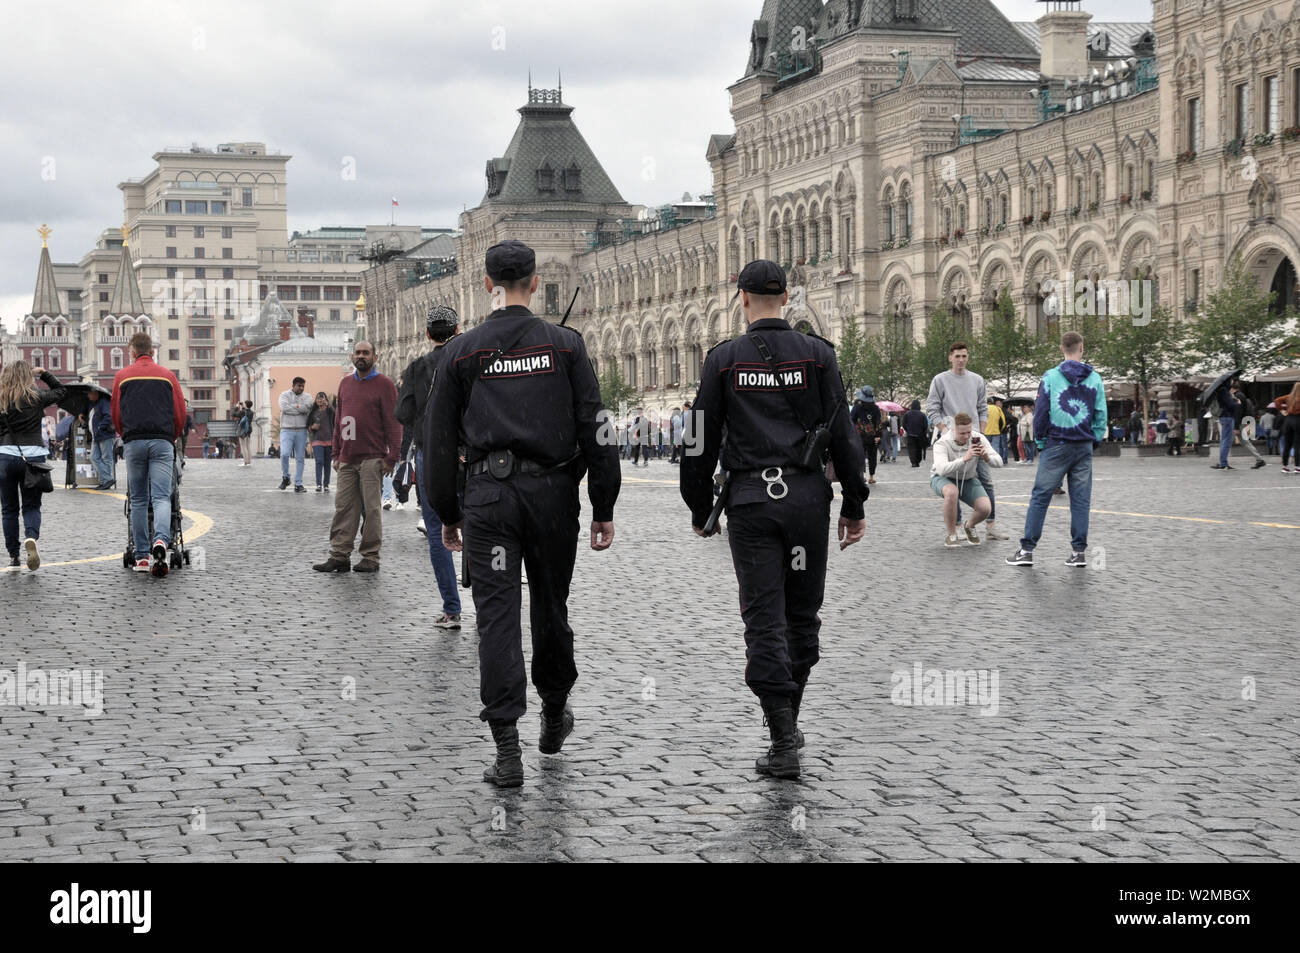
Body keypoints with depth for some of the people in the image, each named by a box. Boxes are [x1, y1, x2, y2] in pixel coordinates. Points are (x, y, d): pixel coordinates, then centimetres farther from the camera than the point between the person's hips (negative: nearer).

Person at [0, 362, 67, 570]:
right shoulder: (36, 397, 2)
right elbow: (61, 391, 19)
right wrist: (44, 373, 23)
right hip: (33, 455, 0)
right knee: (31, 506, 8)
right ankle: (31, 537, -22)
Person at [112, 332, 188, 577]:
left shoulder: (122, 376, 12)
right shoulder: (167, 375, 12)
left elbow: (116, 415, 14)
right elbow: (181, 413, 11)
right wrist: (174, 438, 28)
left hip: (134, 443, 1)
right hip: (162, 442, -1)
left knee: (138, 500, 8)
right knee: (161, 497, -6)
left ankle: (141, 556, 6)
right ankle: (161, 540, -32)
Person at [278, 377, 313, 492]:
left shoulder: (307, 397, 10)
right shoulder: (284, 395, 5)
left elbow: (307, 408, -10)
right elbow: (284, 407, -14)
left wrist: (295, 406, -9)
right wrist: (300, 408, -9)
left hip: (301, 431, 2)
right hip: (287, 430, -2)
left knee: (300, 458, 3)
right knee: (284, 454, -17)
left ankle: (298, 484, 8)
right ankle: (285, 478, 4)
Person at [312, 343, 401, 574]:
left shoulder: (384, 385, -1)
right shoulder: (345, 384, 17)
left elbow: (393, 422, -5)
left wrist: (391, 457, -11)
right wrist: (336, 453, 15)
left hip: (372, 459, -5)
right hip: (347, 459, 5)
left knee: (372, 508, -2)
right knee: (343, 507, 3)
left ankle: (370, 557, 3)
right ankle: (339, 556, 4)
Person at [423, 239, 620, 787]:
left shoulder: (462, 352, 4)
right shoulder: (565, 345, 3)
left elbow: (439, 439, 7)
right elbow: (595, 429, -1)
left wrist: (447, 514, 15)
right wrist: (603, 508, 3)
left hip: (488, 495, -1)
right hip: (553, 493, 1)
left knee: (497, 615, -2)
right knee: (550, 608, 17)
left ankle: (507, 750, -9)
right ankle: (554, 717, 36)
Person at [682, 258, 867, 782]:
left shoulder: (723, 360, 1)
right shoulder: (816, 354, 2)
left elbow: (702, 440, 2)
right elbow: (843, 434, -1)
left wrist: (699, 509, 12)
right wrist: (854, 506, 5)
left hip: (749, 500, -1)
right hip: (806, 496, 1)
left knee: (764, 619, 0)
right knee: (802, 613, 15)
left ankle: (783, 742, -7)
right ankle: (788, 722, 26)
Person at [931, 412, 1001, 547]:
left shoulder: (977, 439, -18)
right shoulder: (942, 443, -28)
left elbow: (998, 462, -20)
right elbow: (942, 469, -45)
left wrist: (987, 458, -44)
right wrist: (965, 459, -58)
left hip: (967, 480, 4)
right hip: (943, 479, -3)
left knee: (985, 509, -21)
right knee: (952, 492, -40)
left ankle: (969, 526, 17)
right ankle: (951, 535, -18)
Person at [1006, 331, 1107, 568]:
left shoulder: (1050, 377, -4)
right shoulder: (1095, 379, 3)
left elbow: (1040, 413, -2)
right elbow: (1101, 415, 4)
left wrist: (1041, 442, 9)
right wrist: (1095, 440, 15)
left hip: (1056, 445, -2)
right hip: (1084, 447, 2)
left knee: (1040, 497, 1)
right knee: (1080, 500, 7)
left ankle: (1027, 550, 0)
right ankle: (1079, 551, 7)